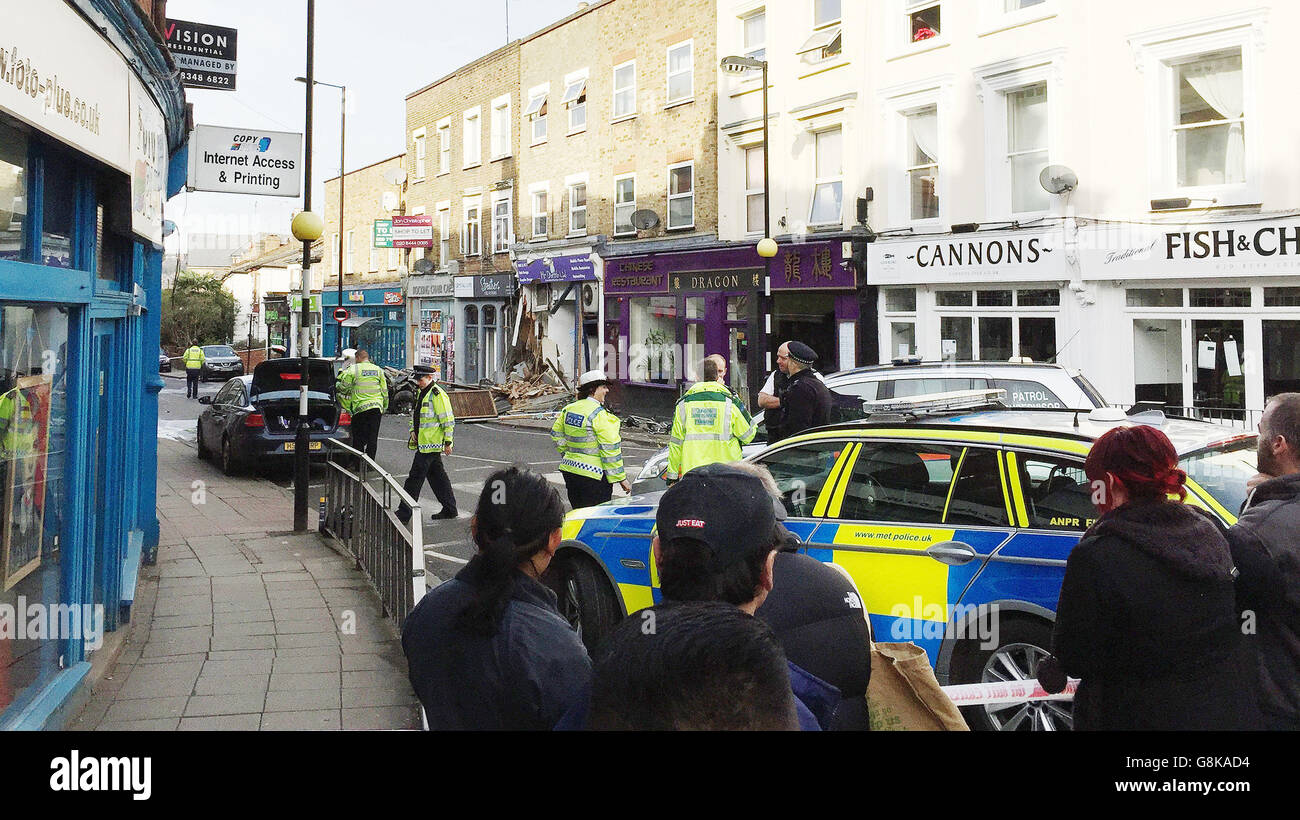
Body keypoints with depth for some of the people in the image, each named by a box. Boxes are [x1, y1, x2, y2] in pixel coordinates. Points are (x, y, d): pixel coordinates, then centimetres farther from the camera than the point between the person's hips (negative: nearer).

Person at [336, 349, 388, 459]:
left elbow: (343, 387, -4)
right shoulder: (378, 370, 10)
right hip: (376, 407, 3)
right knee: (373, 438, 6)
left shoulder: (353, 369, -4)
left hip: (360, 407, -3)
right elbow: (384, 391, 11)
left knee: (359, 438, 4)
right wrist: (384, 407, 19)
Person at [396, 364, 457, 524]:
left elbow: (448, 421, -16)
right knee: (437, 476, 15)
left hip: (430, 445, -10)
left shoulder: (437, 395, -15)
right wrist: (413, 431, 10)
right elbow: (415, 414, 26)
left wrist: (448, 442, -15)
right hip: (424, 443, 10)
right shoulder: (421, 393, 15)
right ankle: (449, 509, 23)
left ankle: (404, 514, -5)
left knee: (415, 478, -8)